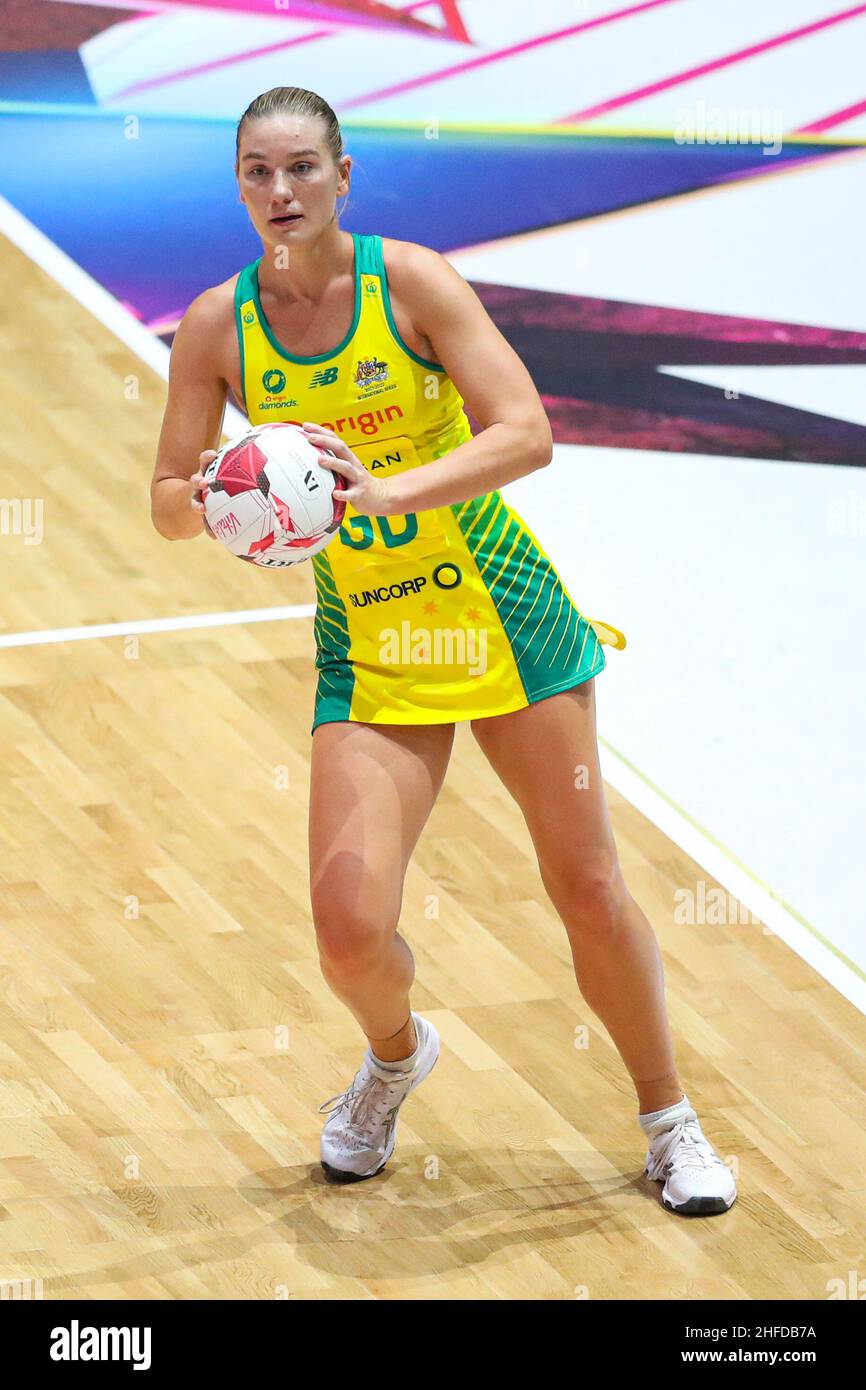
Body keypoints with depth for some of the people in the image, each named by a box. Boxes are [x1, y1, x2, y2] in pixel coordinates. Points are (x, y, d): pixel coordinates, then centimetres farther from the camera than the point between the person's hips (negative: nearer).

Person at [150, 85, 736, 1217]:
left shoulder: (410, 278, -13)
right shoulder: (217, 327, -5)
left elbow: (527, 434, -21)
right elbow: (169, 503, 1)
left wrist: (389, 492, -35)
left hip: (505, 615, -1)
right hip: (369, 649, 1)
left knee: (588, 889, 3)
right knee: (350, 926, -14)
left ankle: (669, 1123, 26)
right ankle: (395, 1053, 23)